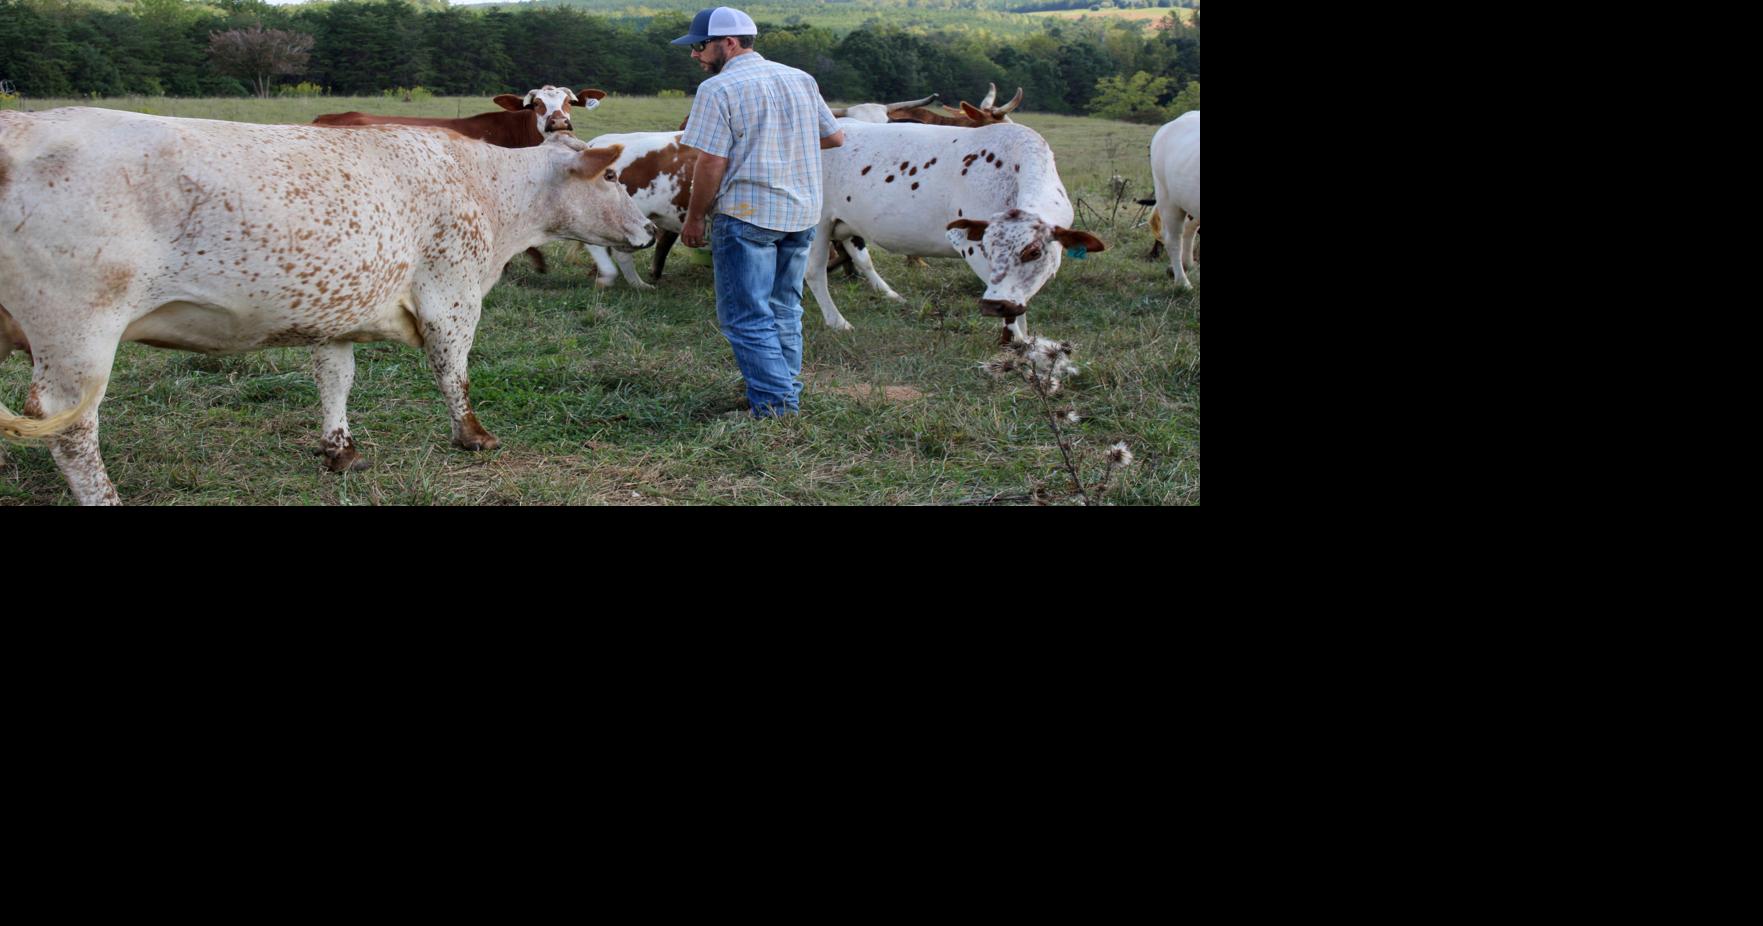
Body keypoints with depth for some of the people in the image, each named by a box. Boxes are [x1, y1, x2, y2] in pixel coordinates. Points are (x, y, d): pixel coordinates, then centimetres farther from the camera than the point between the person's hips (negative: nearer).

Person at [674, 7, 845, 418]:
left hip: (746, 215, -7)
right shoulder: (801, 80, 11)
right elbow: (835, 137, 17)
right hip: (802, 214, 7)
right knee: (784, 311, 17)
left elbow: (711, 163, -14)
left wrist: (694, 217, -3)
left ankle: (775, 402, -6)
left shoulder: (718, 89, -10)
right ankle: (788, 393, 20)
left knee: (746, 317, -1)